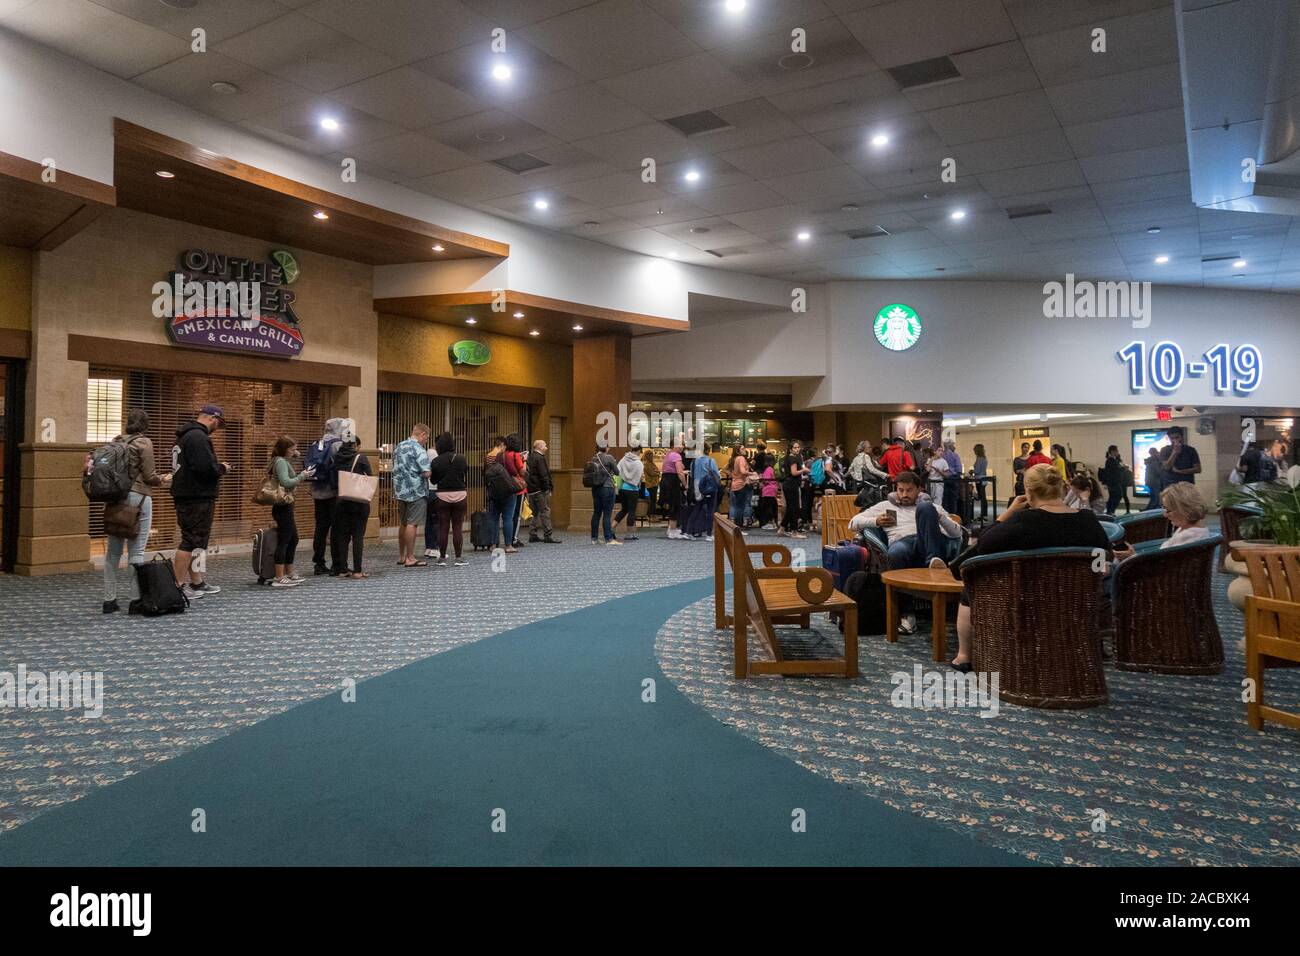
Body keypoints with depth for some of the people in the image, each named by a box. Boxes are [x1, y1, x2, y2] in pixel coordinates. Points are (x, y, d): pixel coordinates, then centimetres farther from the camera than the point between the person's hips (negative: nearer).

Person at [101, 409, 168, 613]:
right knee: (136, 550, -2)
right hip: (137, 498, -6)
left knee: (113, 550, 11)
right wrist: (163, 480, 11)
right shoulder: (144, 443, -7)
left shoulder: (116, 441, 10)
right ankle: (135, 598, 0)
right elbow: (149, 476, -9)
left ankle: (109, 600, 15)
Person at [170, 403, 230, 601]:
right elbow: (207, 468, -25)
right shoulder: (198, 437, -16)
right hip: (197, 498, -11)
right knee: (192, 540, -7)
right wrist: (222, 468, -6)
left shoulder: (185, 435, 18)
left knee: (194, 540, 16)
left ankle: (197, 583, 23)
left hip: (185, 496, 11)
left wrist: (217, 467, 14)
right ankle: (178, 585, -5)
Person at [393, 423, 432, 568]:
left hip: (400, 490, 8)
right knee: (412, 524, -5)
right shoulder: (418, 449, -14)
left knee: (403, 524, 15)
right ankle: (410, 558, -4)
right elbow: (426, 473, -19)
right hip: (416, 491, -8)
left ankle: (401, 556, 22)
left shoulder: (399, 446, 13)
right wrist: (431, 472, 1)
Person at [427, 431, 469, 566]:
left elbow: (433, 480, 3)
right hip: (460, 495, 1)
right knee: (458, 528, 5)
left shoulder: (436, 461, -7)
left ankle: (442, 558, 9)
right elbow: (467, 479, 5)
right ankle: (459, 558, 6)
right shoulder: (462, 459, -3)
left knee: (443, 528, 6)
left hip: (443, 496, -1)